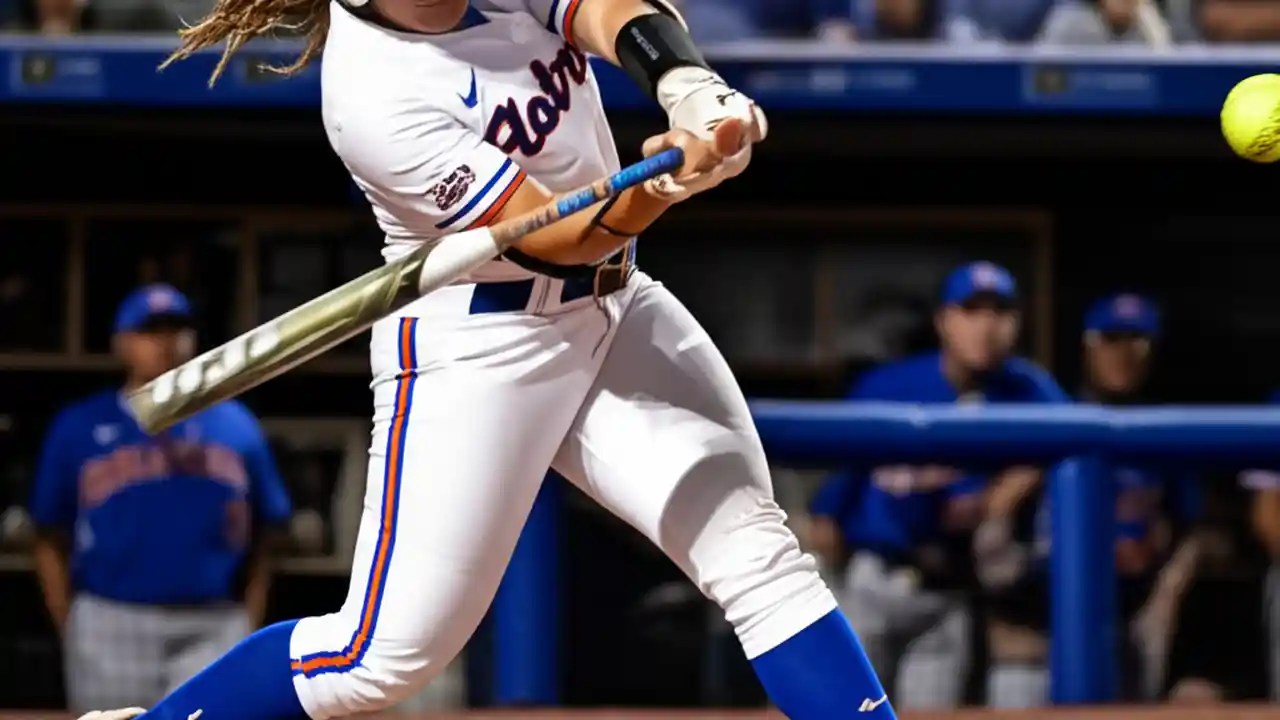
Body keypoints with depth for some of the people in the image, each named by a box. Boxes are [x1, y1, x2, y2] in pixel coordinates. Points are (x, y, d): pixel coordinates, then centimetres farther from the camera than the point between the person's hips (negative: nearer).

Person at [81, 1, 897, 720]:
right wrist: (658, 187, -44)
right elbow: (560, 240, -25)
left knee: (760, 554, -4)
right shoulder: (378, 99, -25)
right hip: (473, 354, -7)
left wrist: (693, 91, -41)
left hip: (615, 311, 7)